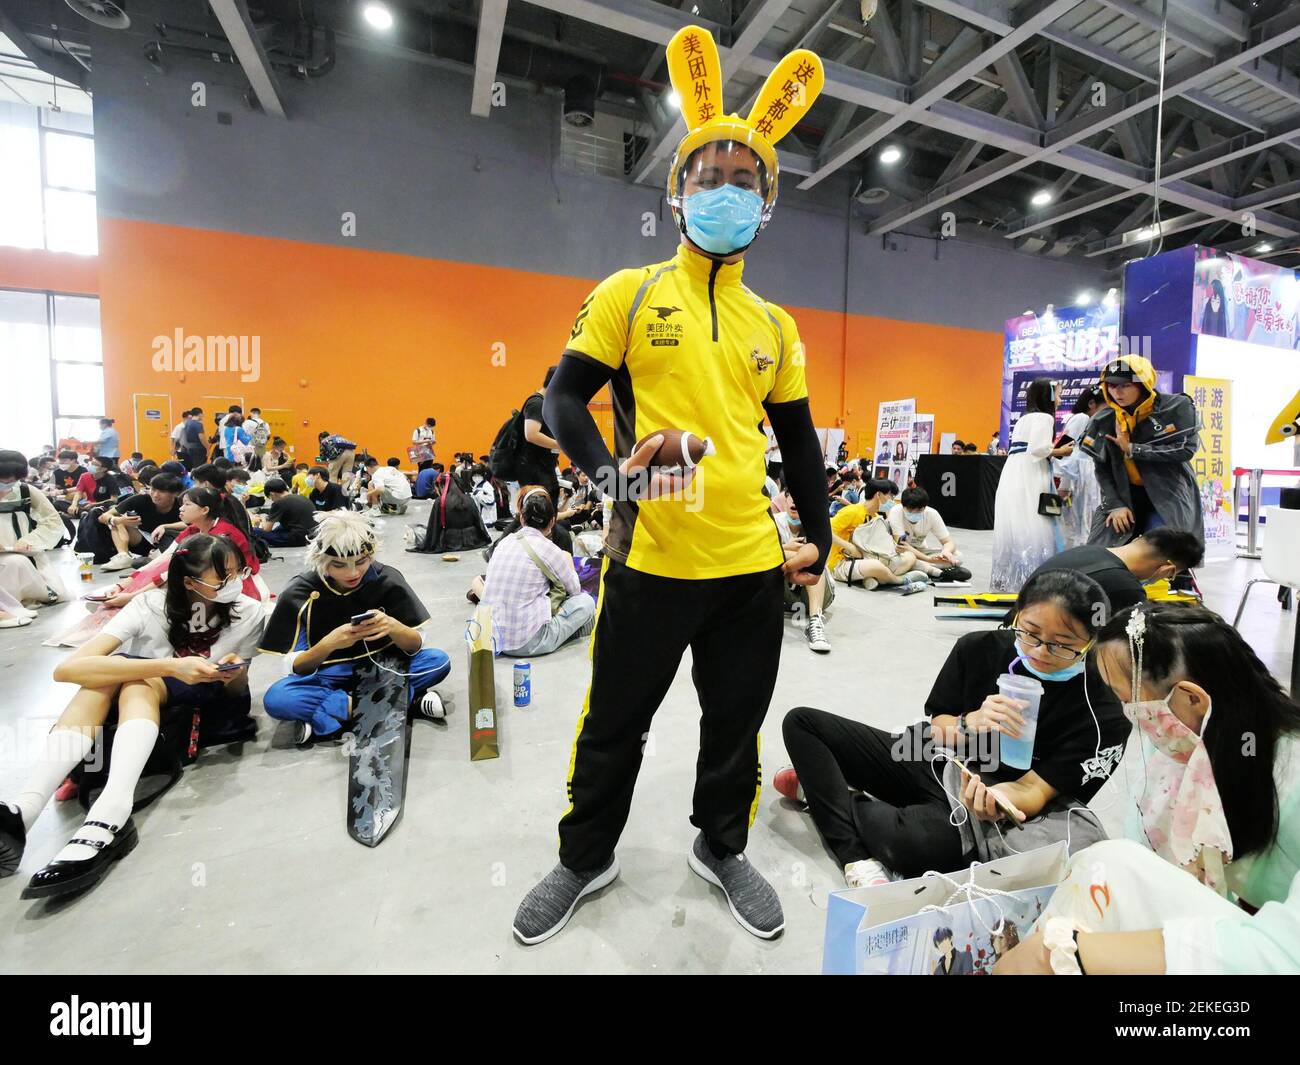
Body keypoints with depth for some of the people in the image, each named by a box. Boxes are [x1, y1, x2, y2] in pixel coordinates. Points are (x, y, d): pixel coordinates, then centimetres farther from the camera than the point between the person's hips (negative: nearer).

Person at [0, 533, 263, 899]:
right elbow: (67, 669, -33)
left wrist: (232, 676, -31)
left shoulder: (248, 612, -18)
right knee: (106, 677, -33)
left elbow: (238, 690, -6)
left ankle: (107, 820, -53)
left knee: (137, 684, -33)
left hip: (208, 705, -1)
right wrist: (169, 666, -45)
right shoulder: (152, 605, -20)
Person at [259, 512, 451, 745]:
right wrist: (328, 644, -32)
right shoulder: (299, 593, -15)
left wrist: (394, 627, -34)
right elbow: (293, 668, -13)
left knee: (439, 661, -24)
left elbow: (416, 646, -12)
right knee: (275, 699, -31)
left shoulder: (387, 579, -15)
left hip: (382, 667, 0)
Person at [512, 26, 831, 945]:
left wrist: (819, 533, 8)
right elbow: (565, 398, -2)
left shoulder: (775, 325, 12)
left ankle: (722, 848, 42)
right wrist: (609, 469, -20)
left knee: (738, 720, 16)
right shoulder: (629, 295, 2)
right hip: (651, 555, -3)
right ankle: (585, 858, 37)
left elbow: (797, 438, 15)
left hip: (754, 561, 4)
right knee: (616, 721, 12)